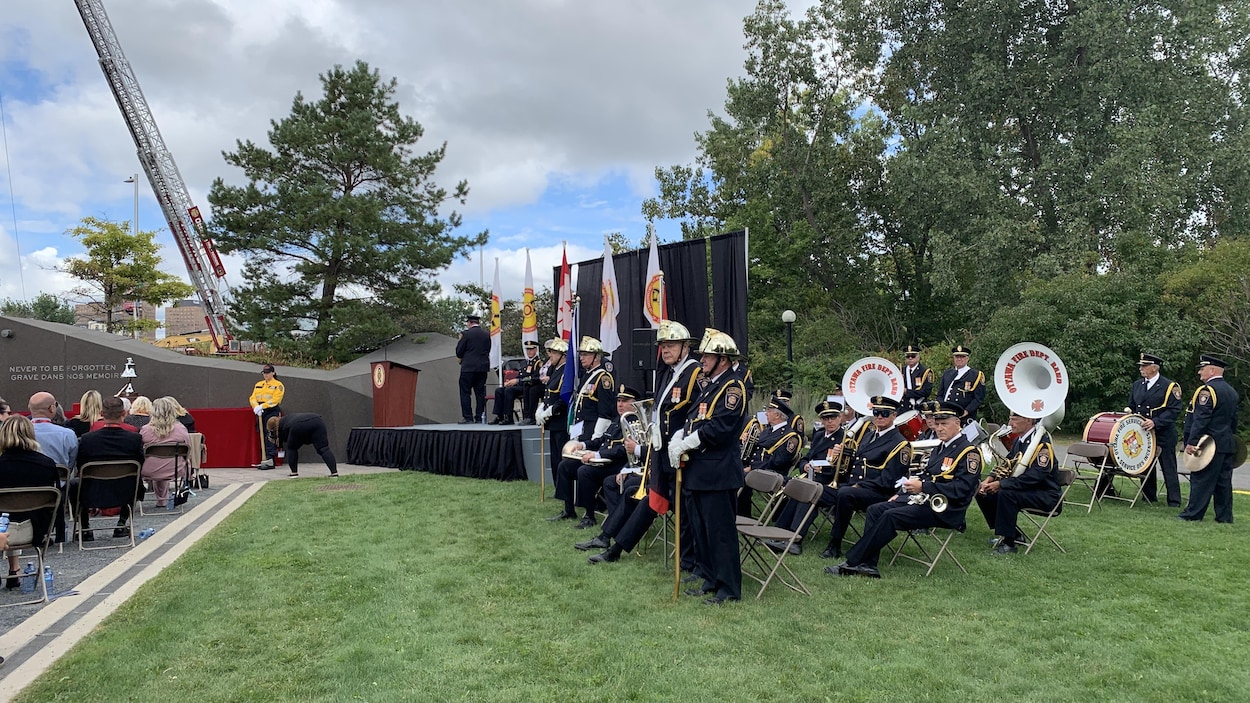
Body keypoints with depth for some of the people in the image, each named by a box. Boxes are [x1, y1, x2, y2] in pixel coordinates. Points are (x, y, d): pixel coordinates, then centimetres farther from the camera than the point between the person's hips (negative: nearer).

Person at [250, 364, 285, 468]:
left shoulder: (278, 385, 0)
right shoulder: (258, 385, 19)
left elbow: (275, 400, -11)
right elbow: (252, 398, 9)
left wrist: (262, 406, -19)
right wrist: (256, 407, -11)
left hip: (272, 412, -6)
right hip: (260, 413, 6)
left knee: (270, 436, -13)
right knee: (263, 437, 6)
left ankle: (269, 460, -16)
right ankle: (265, 459, 10)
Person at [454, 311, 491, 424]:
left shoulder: (466, 334, -9)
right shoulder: (487, 334, 6)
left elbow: (459, 352, -5)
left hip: (468, 368, -5)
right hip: (483, 368, 5)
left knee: (465, 393, 1)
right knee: (480, 393, 9)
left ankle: (468, 418, -3)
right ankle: (479, 418, 8)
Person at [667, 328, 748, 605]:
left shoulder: (733, 387, -11)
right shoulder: (707, 386, 17)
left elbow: (719, 428, -21)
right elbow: (692, 421, 18)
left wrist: (685, 445, -16)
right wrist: (677, 440, -1)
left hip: (718, 472, -10)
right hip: (697, 470, 10)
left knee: (720, 530, -3)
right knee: (700, 529, 16)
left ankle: (729, 588, 7)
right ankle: (710, 580, 27)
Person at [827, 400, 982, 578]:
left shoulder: (969, 452, -9)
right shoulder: (940, 449, 20)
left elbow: (962, 489, -20)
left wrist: (923, 487, -24)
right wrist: (901, 494, 11)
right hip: (922, 498, 9)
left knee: (891, 516, -26)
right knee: (875, 510, -8)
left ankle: (853, 562, -22)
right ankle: (867, 566, -15)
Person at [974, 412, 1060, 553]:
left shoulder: (1043, 443, -20)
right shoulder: (1019, 441, 8)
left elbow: (1035, 476, -28)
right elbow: (1008, 465, 14)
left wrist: (1001, 484, -27)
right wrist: (990, 479, -6)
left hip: (1045, 496, -9)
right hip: (1024, 489, 9)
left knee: (1006, 493, -33)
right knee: (983, 492, -1)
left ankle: (1008, 543, -20)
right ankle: (1014, 534, 10)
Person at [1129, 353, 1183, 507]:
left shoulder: (1169, 386, -7)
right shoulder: (1136, 385, 11)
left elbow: (1174, 411, -14)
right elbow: (1131, 407, 21)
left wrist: (1155, 422, -23)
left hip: (1163, 436, -6)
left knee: (1169, 469, 1)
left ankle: (1174, 502, 6)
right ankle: (1149, 498, 22)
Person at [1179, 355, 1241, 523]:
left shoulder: (1207, 390, -14)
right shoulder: (1231, 391, 15)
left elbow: (1200, 419, -20)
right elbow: (1233, 420, 20)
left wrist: (1191, 442, -20)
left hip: (1208, 444, -9)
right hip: (1228, 444, 9)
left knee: (1201, 479, -5)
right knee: (1223, 481, 11)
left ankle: (1193, 514, -2)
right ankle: (1224, 516, 14)